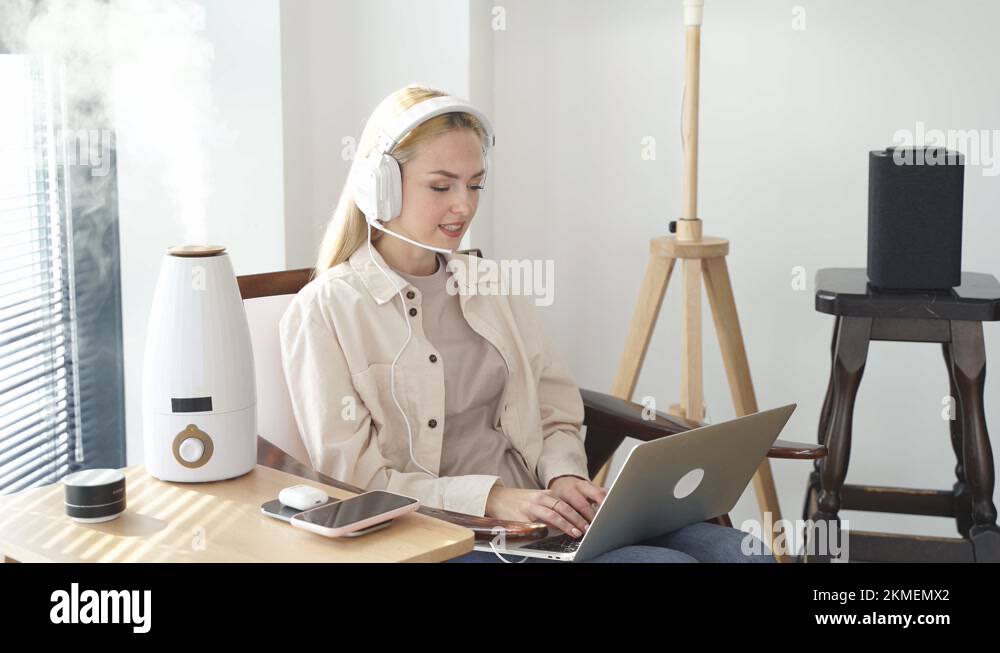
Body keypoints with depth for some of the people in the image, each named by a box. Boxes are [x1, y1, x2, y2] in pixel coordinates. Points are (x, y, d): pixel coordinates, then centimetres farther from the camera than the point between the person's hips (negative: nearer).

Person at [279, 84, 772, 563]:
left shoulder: (493, 285, 15)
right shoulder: (323, 312, -3)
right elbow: (353, 480, -8)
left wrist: (564, 477, -7)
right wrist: (491, 499, -19)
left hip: (536, 513, 6)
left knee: (742, 552, -16)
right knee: (670, 560, -29)